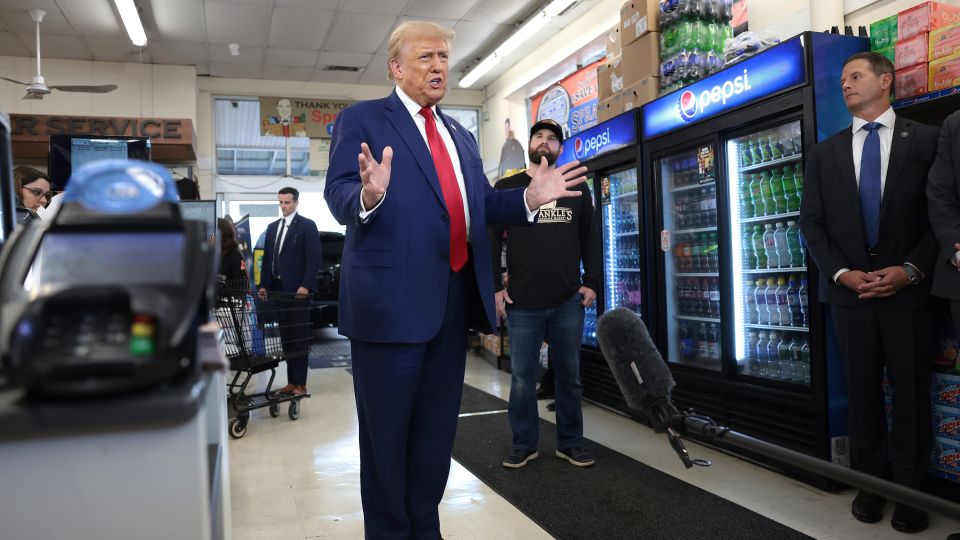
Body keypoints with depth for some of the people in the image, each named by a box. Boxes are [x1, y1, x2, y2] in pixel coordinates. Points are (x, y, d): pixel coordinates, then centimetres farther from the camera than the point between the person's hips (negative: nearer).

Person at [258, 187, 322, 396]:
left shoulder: (307, 226, -3)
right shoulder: (272, 227, 17)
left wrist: (306, 285, -19)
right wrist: (264, 284, 7)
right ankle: (292, 381, 15)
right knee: (286, 337, 8)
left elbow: (314, 259, -10)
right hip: (278, 289, 6)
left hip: (298, 289, -6)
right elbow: (267, 258, 16)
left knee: (299, 337, -1)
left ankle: (300, 383, 3)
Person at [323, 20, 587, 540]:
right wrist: (368, 195, -33)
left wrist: (530, 197, 1)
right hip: (392, 298, -6)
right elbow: (338, 196, -11)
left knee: (438, 426, 17)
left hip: (454, 297, 7)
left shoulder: (461, 136, 20)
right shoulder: (361, 118, 0)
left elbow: (480, 205, 17)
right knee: (386, 430, 5)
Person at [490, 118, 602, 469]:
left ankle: (570, 443, 23)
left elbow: (590, 239, 13)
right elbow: (489, 240, 2)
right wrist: (494, 287, -6)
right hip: (522, 304, -2)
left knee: (570, 375, 10)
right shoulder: (506, 188, 6)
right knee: (522, 377, 5)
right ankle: (524, 444, 19)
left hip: (569, 302, 2)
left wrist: (592, 282, 3)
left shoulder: (577, 190, 12)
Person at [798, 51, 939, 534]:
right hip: (849, 290, 2)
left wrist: (910, 270, -13)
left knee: (911, 391, 5)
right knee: (862, 391, 8)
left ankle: (910, 489, 15)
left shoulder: (926, 140, 3)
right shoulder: (824, 153, 10)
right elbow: (811, 222, 5)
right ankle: (871, 481, 19)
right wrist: (842, 273, -7)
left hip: (908, 289, -2)